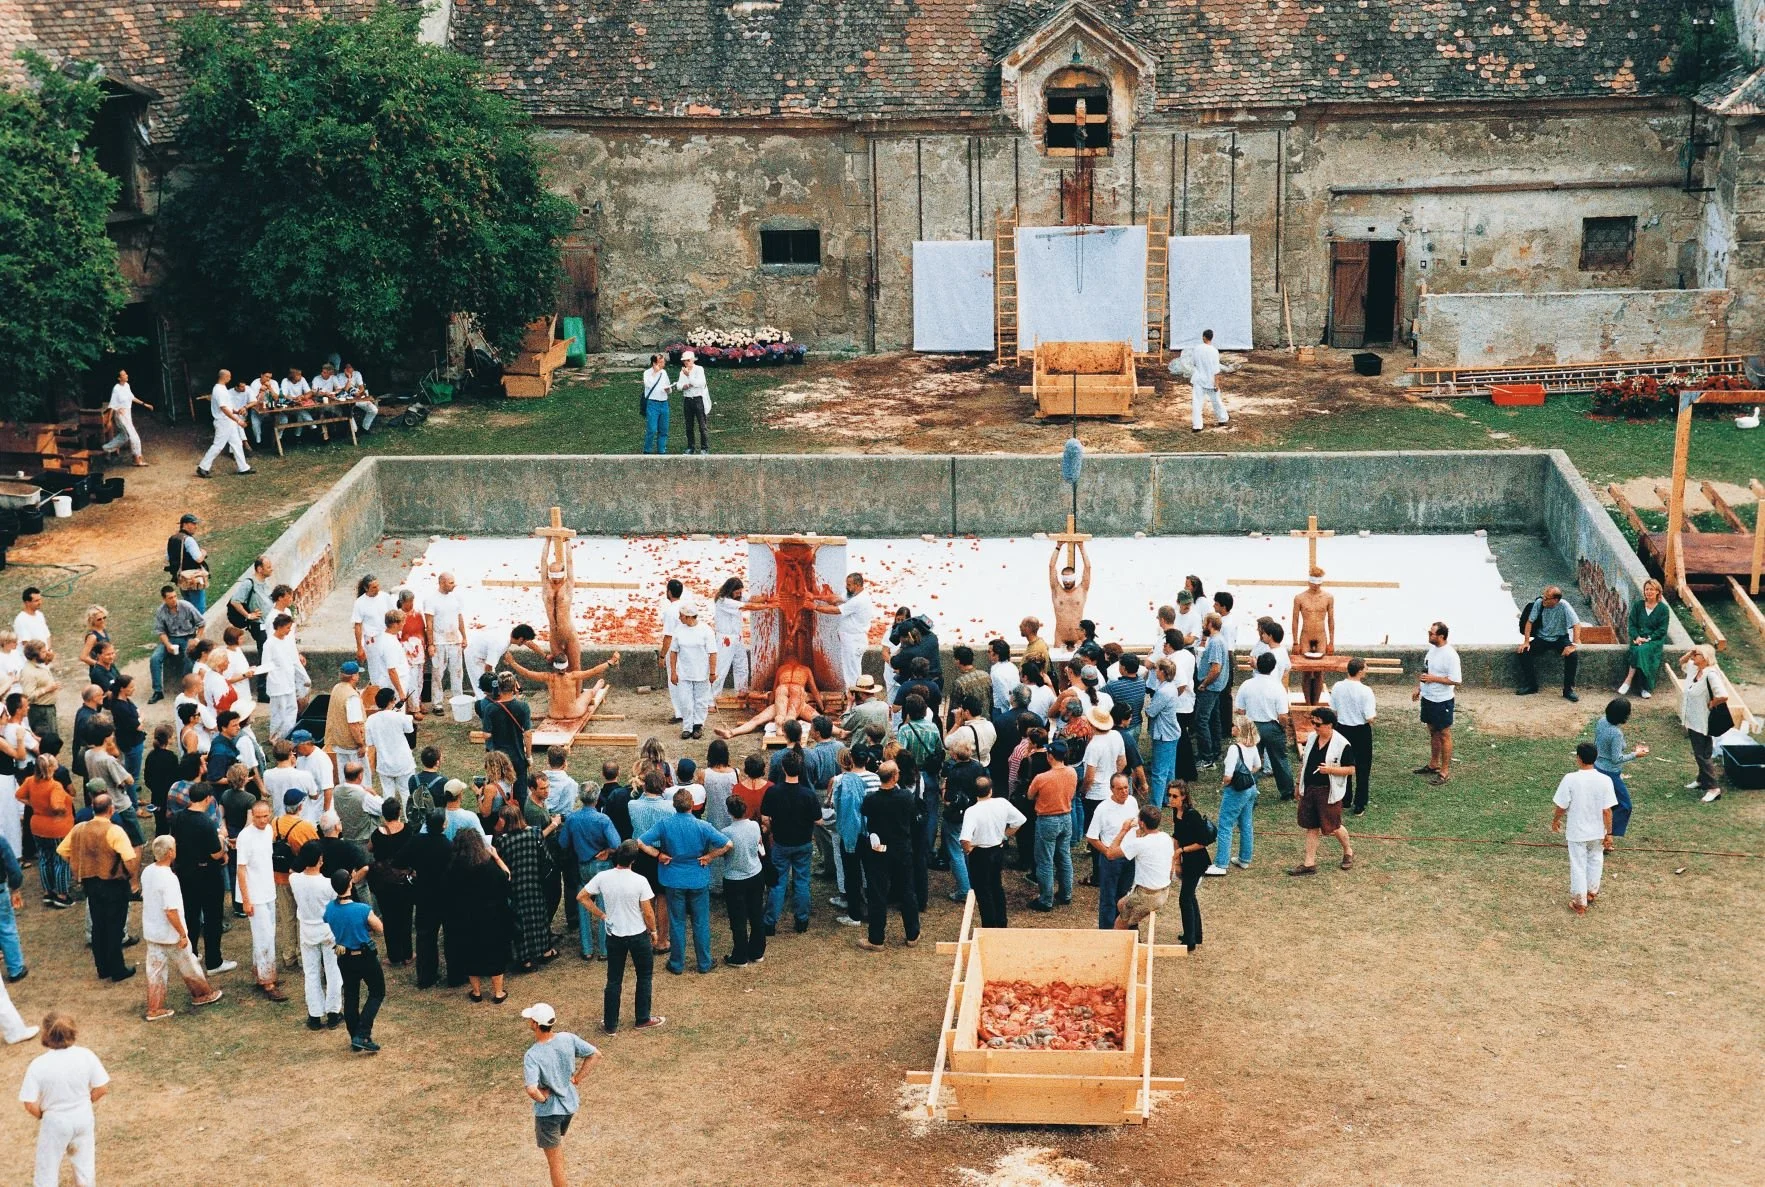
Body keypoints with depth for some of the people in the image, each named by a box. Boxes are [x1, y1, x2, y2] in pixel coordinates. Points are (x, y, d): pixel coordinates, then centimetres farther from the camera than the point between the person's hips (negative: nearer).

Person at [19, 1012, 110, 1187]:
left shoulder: (38, 1065, -25)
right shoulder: (86, 1056, -18)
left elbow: (31, 1105, -20)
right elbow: (102, 1088, -8)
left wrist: (43, 1115, 1)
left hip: (55, 1122, -2)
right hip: (83, 1118, 2)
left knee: (47, 1168, 18)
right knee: (85, 1163, 24)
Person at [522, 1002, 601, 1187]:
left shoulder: (532, 1056, -28)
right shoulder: (567, 1039, -13)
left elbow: (532, 1090, -40)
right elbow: (595, 1054, -2)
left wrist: (542, 1098, -18)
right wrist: (576, 1078, 2)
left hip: (548, 1111, -6)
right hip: (569, 1104, 6)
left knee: (555, 1163, 9)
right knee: (557, 1143, 33)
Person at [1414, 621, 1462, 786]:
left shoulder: (1450, 655, -23)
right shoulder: (1432, 648, 3)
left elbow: (1456, 680, -24)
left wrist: (1433, 679, -24)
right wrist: (1418, 688, 15)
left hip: (1442, 701, -8)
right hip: (1428, 698, 8)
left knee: (1444, 735, 3)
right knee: (1433, 732, 20)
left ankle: (1445, 771, 11)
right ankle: (1433, 765, 33)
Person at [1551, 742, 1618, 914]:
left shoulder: (1570, 779, -22)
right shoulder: (1604, 780, -17)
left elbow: (1561, 806, -13)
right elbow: (1607, 810, -13)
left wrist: (1555, 821, 7)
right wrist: (1608, 832, 0)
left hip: (1576, 832, -2)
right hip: (1597, 831, 2)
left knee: (1578, 866, 13)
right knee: (1595, 861, 27)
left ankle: (1580, 903, 23)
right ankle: (1592, 893, 44)